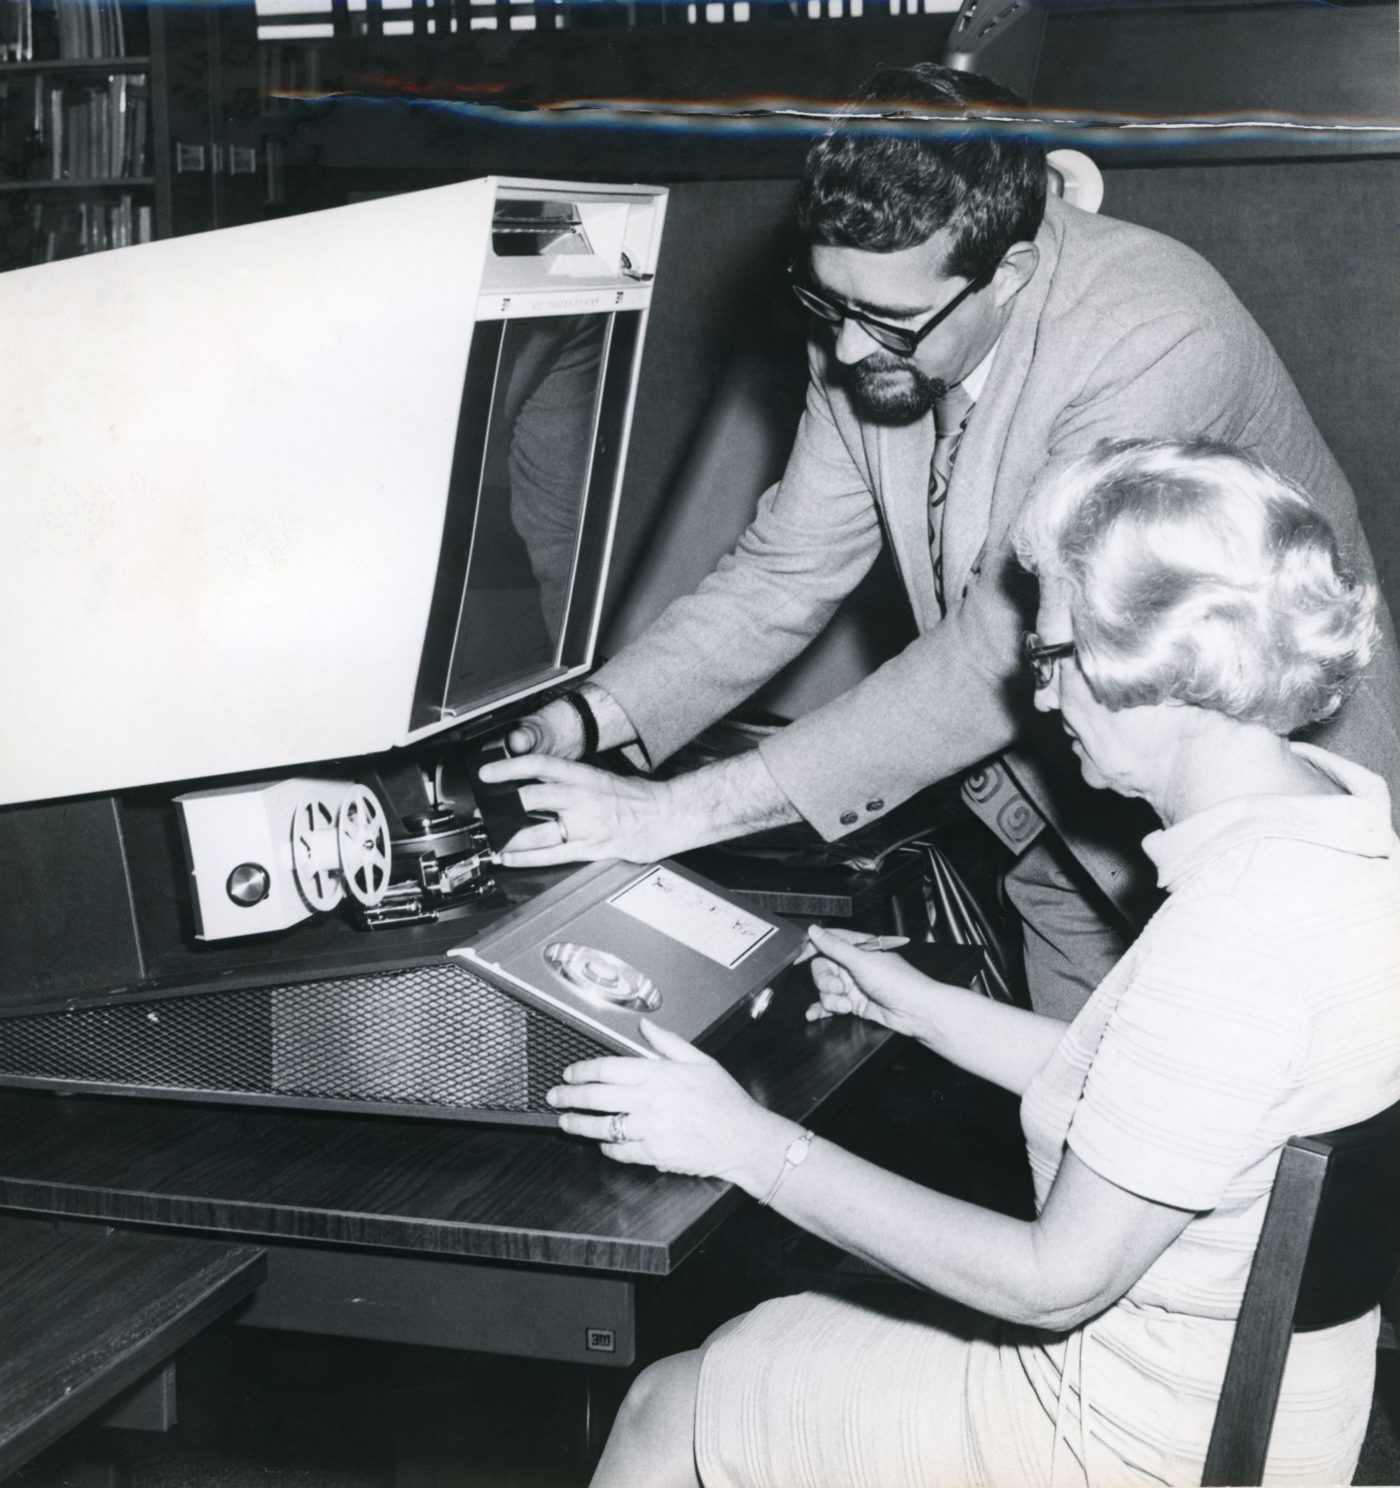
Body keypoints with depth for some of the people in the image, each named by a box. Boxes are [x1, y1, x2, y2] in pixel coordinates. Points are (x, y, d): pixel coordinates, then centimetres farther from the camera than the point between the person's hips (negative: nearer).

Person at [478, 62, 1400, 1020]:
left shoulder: (1158, 343, -35)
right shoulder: (867, 339, -13)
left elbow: (1004, 654, -37)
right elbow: (788, 571, -3)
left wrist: (684, 811, -37)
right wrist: (593, 718, -19)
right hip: (1071, 815, 6)